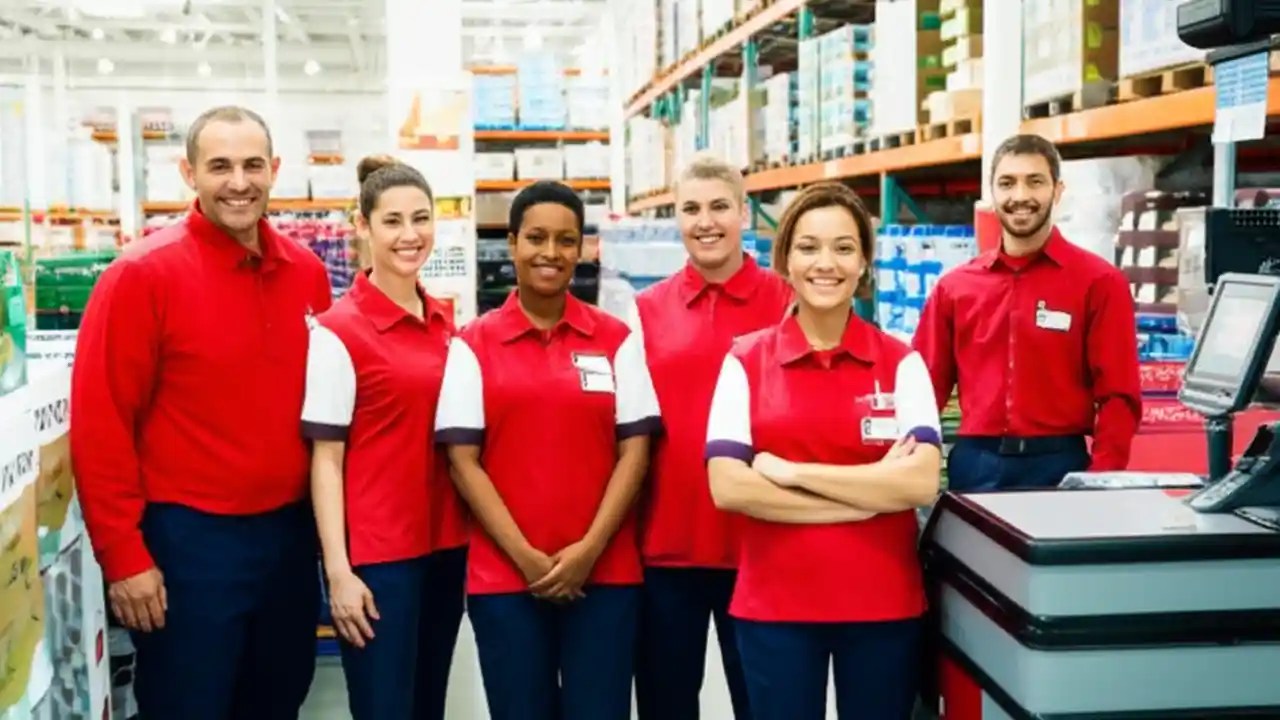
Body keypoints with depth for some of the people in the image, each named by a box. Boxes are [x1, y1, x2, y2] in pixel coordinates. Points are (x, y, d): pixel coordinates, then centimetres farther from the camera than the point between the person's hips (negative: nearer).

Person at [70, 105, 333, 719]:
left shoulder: (307, 272, 3)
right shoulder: (142, 275, -12)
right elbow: (101, 426, -12)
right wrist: (124, 556, -12)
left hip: (291, 533, 5)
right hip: (190, 540, -5)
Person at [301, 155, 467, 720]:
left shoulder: (445, 324, 8)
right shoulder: (339, 330, -10)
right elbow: (325, 459, -10)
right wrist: (338, 570, -14)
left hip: (445, 546, 6)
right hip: (376, 553, -6)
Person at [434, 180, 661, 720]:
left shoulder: (616, 339, 5)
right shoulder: (474, 345, 2)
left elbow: (635, 450, 1)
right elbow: (463, 460, -2)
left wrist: (589, 549, -9)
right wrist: (525, 556, -9)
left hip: (605, 573, 1)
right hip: (505, 576, 0)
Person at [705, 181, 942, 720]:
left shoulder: (901, 363, 0)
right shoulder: (745, 361, -2)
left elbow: (921, 483, -12)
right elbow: (728, 488, -11)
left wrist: (792, 472, -14)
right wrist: (868, 493, -13)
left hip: (884, 603, 1)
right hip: (774, 603, -1)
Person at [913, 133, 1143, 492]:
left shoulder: (1099, 282, 0)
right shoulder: (953, 287, 8)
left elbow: (1118, 397, -5)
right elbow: (927, 388, 9)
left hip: (1057, 465, -2)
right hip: (973, 464, 3)